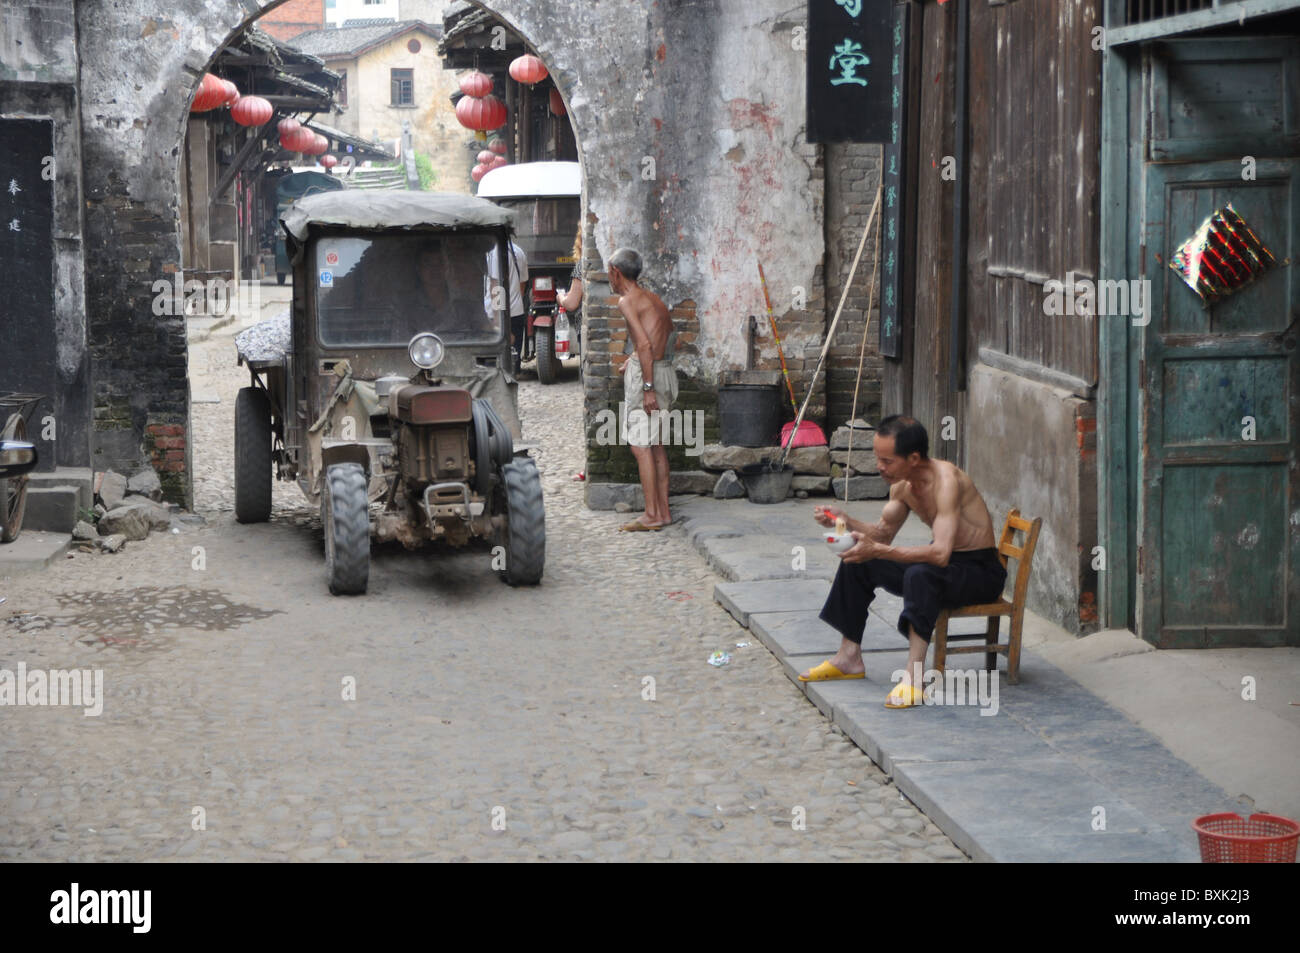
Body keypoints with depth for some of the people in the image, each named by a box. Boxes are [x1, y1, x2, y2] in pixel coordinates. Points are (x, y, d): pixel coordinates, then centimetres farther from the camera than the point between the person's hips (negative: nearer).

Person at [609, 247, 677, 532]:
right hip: (663, 369, 9)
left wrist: (648, 388, -22)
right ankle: (663, 511, 14)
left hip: (646, 371, -9)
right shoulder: (653, 298, 15)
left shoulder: (627, 301, -11)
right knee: (656, 445, 12)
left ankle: (651, 515, -7)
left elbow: (645, 345, -20)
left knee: (641, 445, -6)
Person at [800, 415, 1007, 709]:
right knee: (857, 562, 7)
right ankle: (849, 657, 18)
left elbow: (940, 553, -38)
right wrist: (845, 521, -7)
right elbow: (883, 532, 12)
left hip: (982, 573, -9)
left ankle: (914, 677, -40)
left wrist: (878, 551, -40)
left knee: (919, 573, -38)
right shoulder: (902, 485, -1)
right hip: (944, 563, 9)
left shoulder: (945, 480, -28)